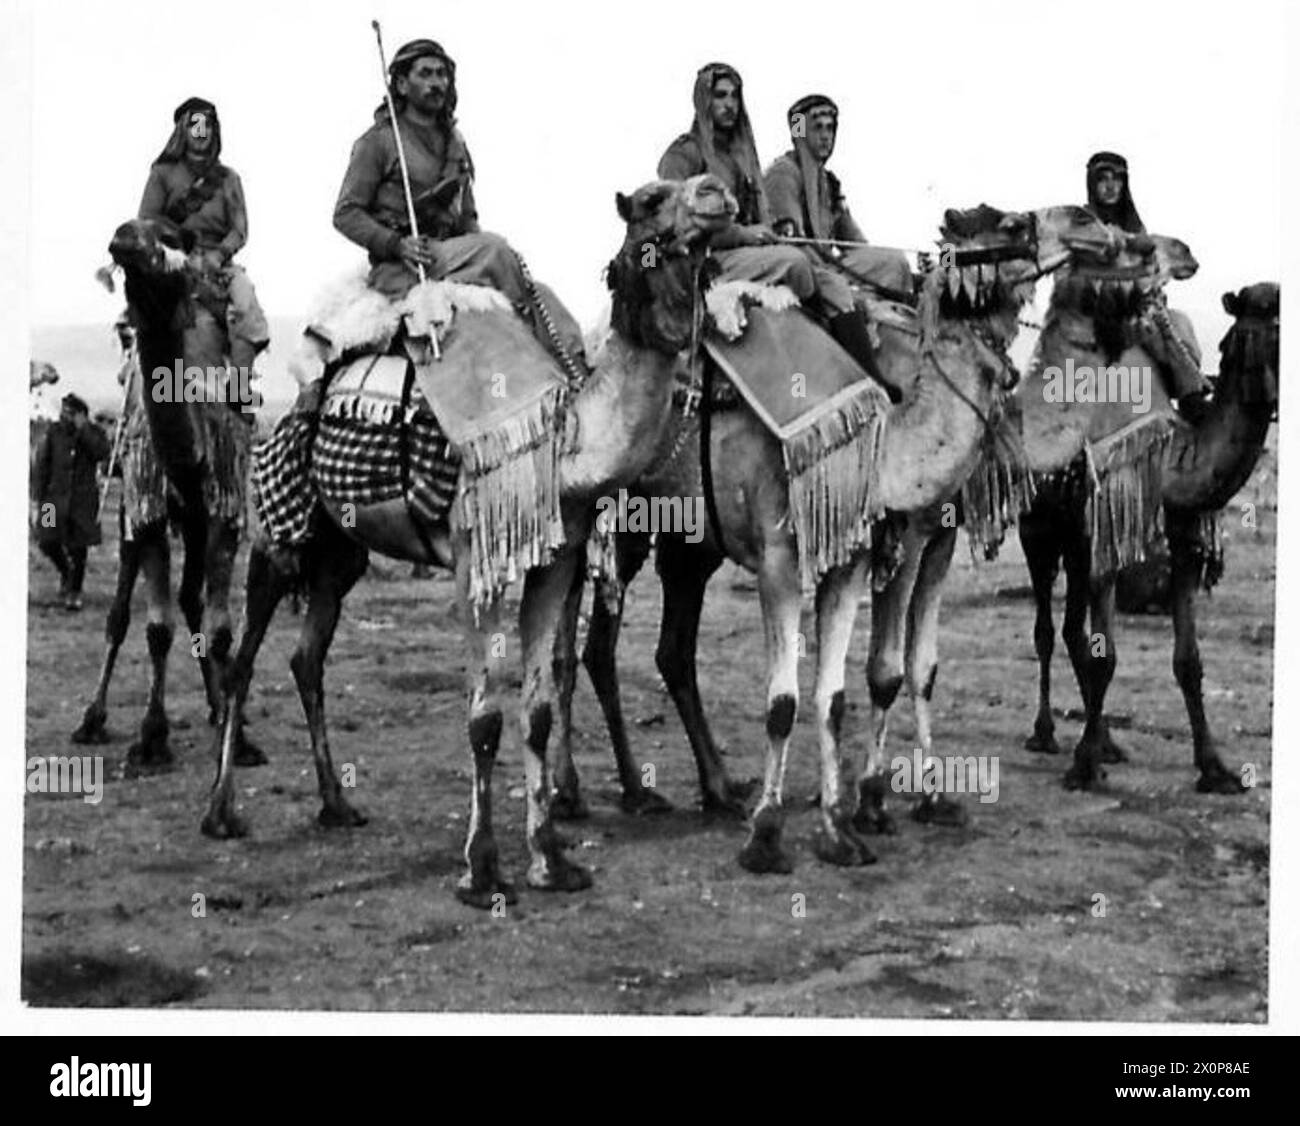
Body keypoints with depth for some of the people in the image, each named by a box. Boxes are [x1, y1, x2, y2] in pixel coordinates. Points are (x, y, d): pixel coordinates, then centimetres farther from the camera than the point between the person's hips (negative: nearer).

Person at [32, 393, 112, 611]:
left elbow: (101, 452, -20)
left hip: (83, 499, -1)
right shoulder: (54, 432, 3)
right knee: (47, 542, -6)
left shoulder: (94, 433, 1)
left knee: (78, 548, 0)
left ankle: (74, 593, 14)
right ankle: (65, 571, 25)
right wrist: (38, 495, 1)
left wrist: (83, 429, -19)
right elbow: (42, 464, 5)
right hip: (56, 494, 1)